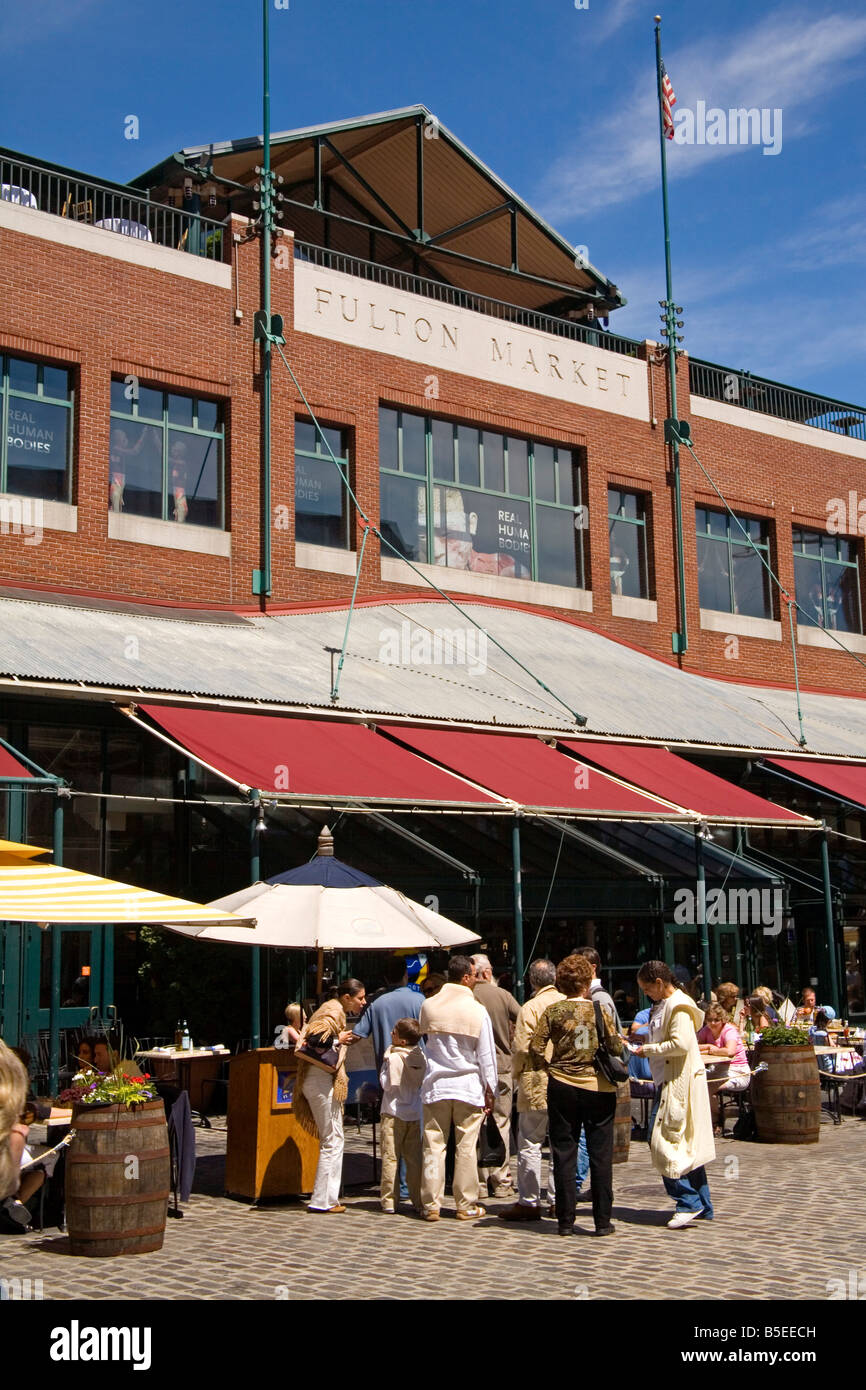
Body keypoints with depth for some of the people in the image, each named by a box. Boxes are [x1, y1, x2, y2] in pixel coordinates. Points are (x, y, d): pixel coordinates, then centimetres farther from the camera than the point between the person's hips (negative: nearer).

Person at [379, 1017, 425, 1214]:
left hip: (393, 1113, -5)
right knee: (414, 1159, 9)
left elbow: (388, 1085, -12)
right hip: (415, 1113, 5)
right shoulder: (421, 1057, 0)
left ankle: (389, 1201, 3)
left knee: (390, 1157, 2)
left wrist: (385, 1063, -5)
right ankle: (418, 1202, 9)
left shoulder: (394, 1057, -16)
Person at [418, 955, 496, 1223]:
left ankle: (431, 1205, 8)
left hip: (435, 1085, 2)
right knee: (466, 1148, 4)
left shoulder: (428, 1006, 0)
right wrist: (489, 1090, 4)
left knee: (433, 1146, 5)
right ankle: (466, 1205, 10)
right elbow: (486, 1055, -4)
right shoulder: (477, 1011, -7)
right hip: (468, 1087, -2)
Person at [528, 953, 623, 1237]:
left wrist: (545, 1067, 11)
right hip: (599, 1087, 0)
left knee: (564, 1154, 7)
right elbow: (616, 1048, -6)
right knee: (601, 1155, 6)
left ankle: (566, 1221, 9)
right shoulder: (600, 1009, -4)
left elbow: (535, 1048, -8)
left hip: (562, 1087, 1)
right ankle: (602, 1221, 9)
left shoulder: (553, 1011, -3)